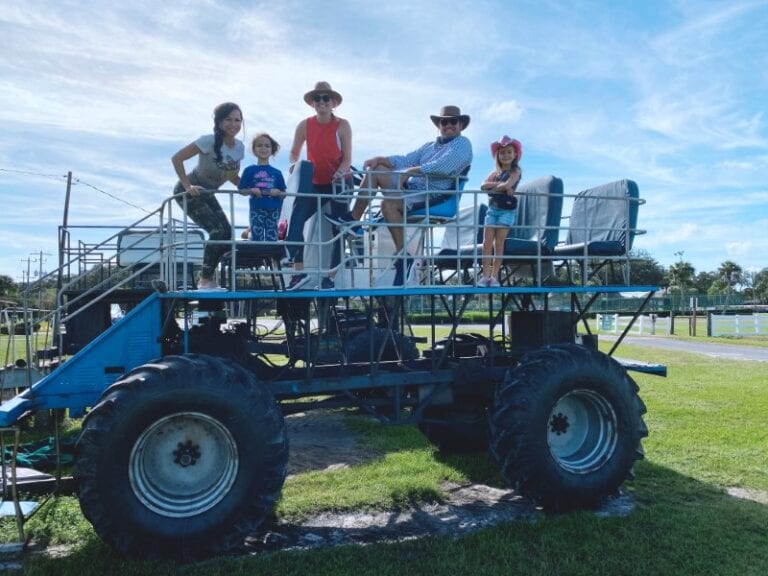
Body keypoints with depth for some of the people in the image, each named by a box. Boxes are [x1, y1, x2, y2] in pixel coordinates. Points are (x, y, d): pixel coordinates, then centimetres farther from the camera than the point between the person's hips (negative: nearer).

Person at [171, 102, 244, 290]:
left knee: (226, 234, -2)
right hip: (188, 192, -7)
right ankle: (205, 280, -8)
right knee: (218, 231, -19)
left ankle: (208, 277, 13)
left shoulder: (239, 147, -4)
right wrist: (188, 186, -28)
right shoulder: (210, 141, -23)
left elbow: (232, 175, 9)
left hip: (207, 195, 7)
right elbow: (176, 158, -23)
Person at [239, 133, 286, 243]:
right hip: (257, 209, -2)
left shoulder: (277, 173, 10)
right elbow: (242, 190, 6)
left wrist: (278, 192, -10)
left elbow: (284, 194, 11)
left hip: (273, 210, 2)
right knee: (257, 239, -2)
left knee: (272, 239, 2)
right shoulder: (250, 170, 6)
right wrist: (252, 190, -13)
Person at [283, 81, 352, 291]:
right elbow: (294, 153, 11)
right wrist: (294, 164, -10)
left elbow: (347, 158, -6)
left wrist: (339, 173, -26)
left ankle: (330, 277, 9)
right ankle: (299, 272, -14)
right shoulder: (305, 126, 0)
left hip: (337, 184, -1)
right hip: (313, 183, 1)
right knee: (295, 220, -18)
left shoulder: (342, 125, -5)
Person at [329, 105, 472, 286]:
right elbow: (406, 160, 19)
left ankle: (403, 255, -25)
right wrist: (380, 159, 3)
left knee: (388, 204, -31)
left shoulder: (462, 144, -1)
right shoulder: (430, 146, 25)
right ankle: (353, 219, 0)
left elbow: (442, 167, -18)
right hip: (412, 187, 9)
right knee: (375, 170, 4)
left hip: (434, 196, -9)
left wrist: (410, 171, -18)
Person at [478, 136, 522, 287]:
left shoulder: (515, 171, 2)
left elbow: (508, 185, -18)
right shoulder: (495, 172, 15)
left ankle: (494, 276, -2)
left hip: (506, 210, -4)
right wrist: (500, 185, -16)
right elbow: (483, 185, -3)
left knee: (499, 243, -5)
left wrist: (493, 186, -7)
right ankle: (486, 275, -5)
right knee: (487, 242, -5)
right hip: (492, 209, 4)